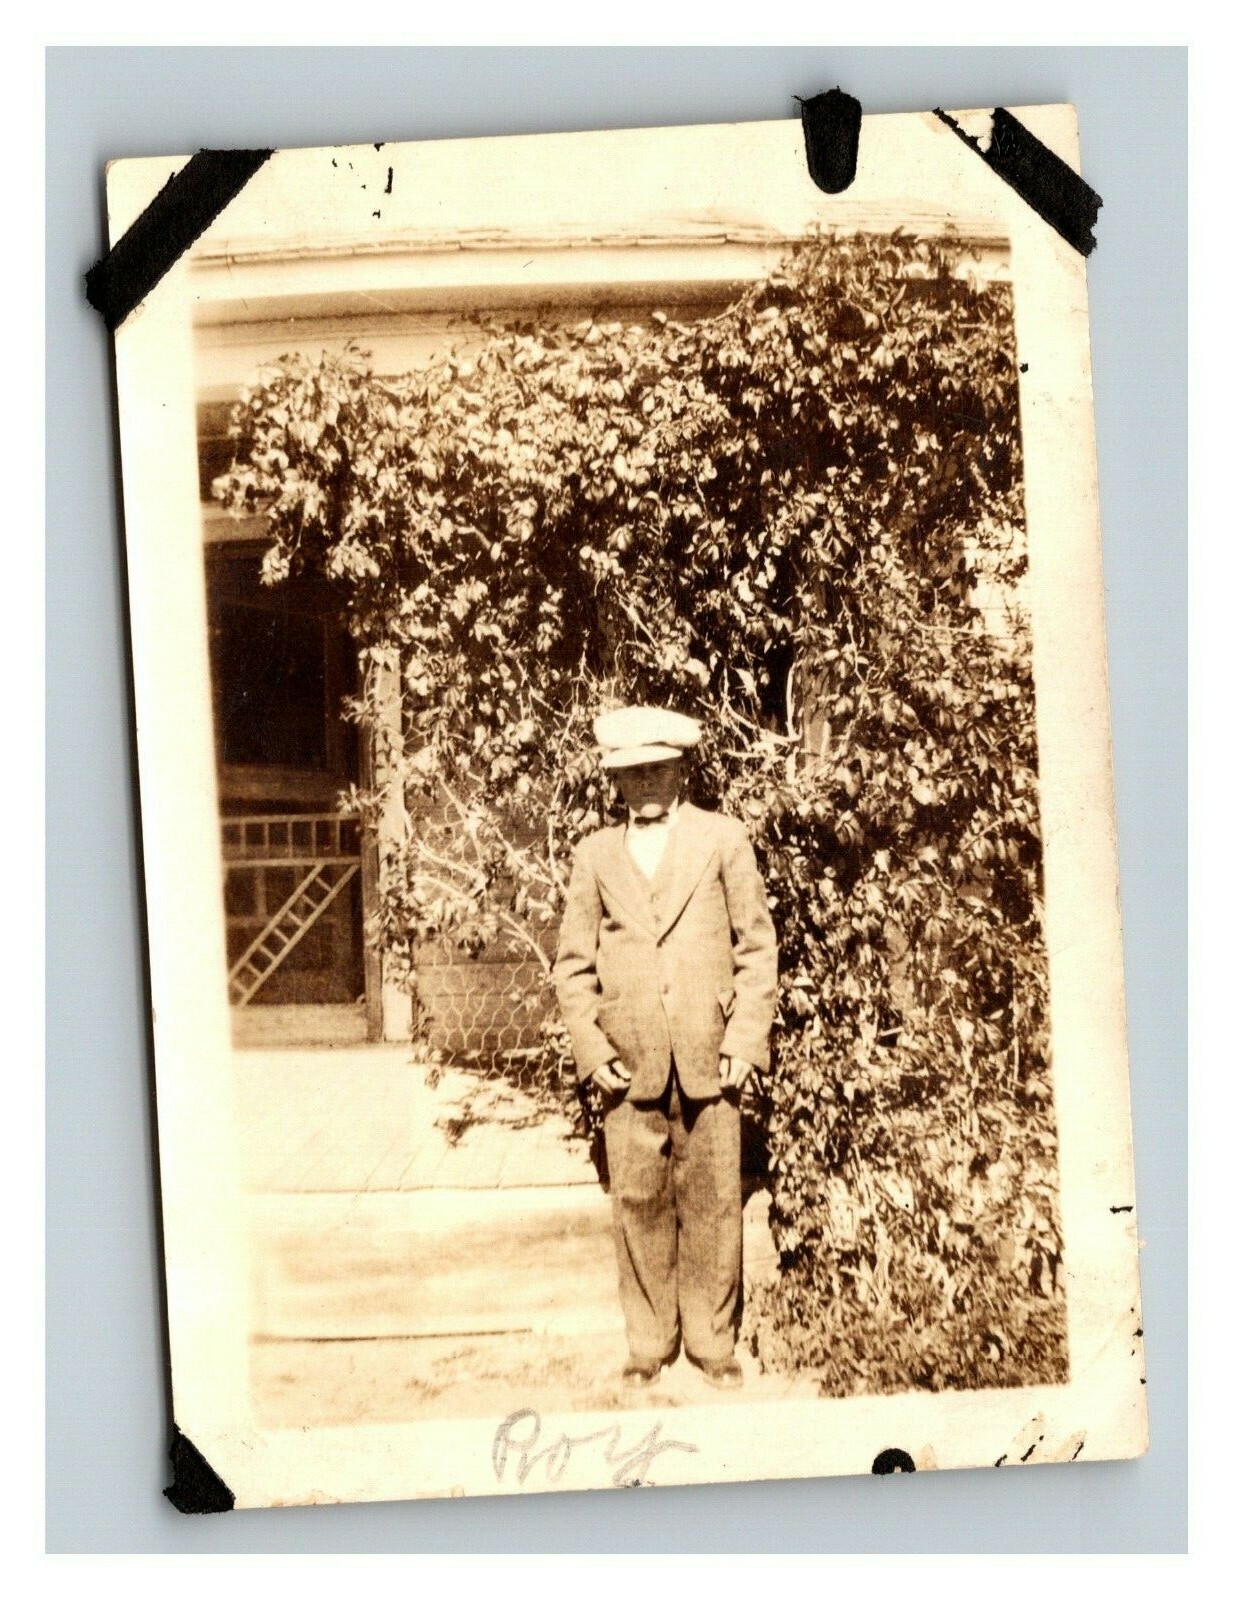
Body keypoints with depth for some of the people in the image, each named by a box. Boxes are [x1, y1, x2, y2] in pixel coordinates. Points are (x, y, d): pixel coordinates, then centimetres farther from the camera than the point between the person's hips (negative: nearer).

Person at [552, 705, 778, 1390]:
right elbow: (573, 964, 12)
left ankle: (712, 1342, 13)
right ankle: (649, 1345, 14)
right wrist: (592, 1049, 0)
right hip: (630, 1062, 1)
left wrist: (744, 1042, -2)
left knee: (712, 1205, 2)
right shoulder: (596, 854, 10)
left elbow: (757, 947, 6)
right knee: (638, 1205, 3)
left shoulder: (722, 839, 6)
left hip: (708, 1059, -1)